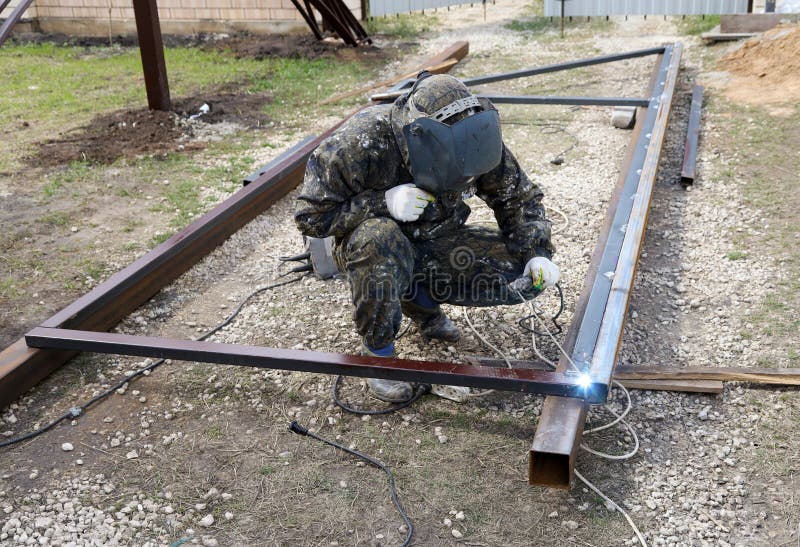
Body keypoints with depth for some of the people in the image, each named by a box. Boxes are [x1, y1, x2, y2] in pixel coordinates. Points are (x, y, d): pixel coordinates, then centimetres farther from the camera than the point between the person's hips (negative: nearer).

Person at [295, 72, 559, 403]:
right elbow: (311, 216, -23)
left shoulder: (472, 141, -17)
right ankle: (378, 352, -17)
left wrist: (537, 253, -18)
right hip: (372, 242, -4)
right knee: (378, 238, -41)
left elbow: (520, 197, -2)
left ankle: (422, 300, 8)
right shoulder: (361, 143, -29)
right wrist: (384, 202, -34)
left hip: (436, 242, 4)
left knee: (524, 275, -14)